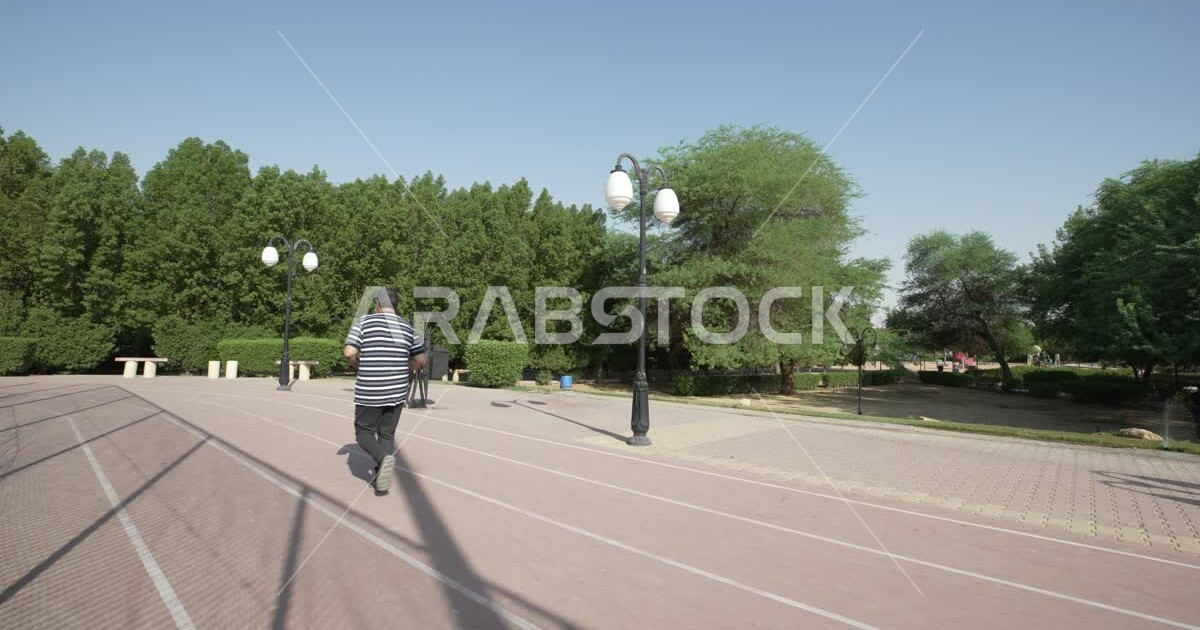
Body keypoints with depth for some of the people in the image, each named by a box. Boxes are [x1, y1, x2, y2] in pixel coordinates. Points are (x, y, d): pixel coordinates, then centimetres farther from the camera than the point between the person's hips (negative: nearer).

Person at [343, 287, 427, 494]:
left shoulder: (364, 322, -4)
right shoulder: (407, 328, 5)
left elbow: (349, 352, -13)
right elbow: (421, 359, 8)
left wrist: (359, 366, 8)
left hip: (368, 392, -3)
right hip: (397, 392, 3)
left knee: (364, 432, 12)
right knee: (387, 434, 15)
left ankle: (383, 457, -15)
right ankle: (381, 479, 15)